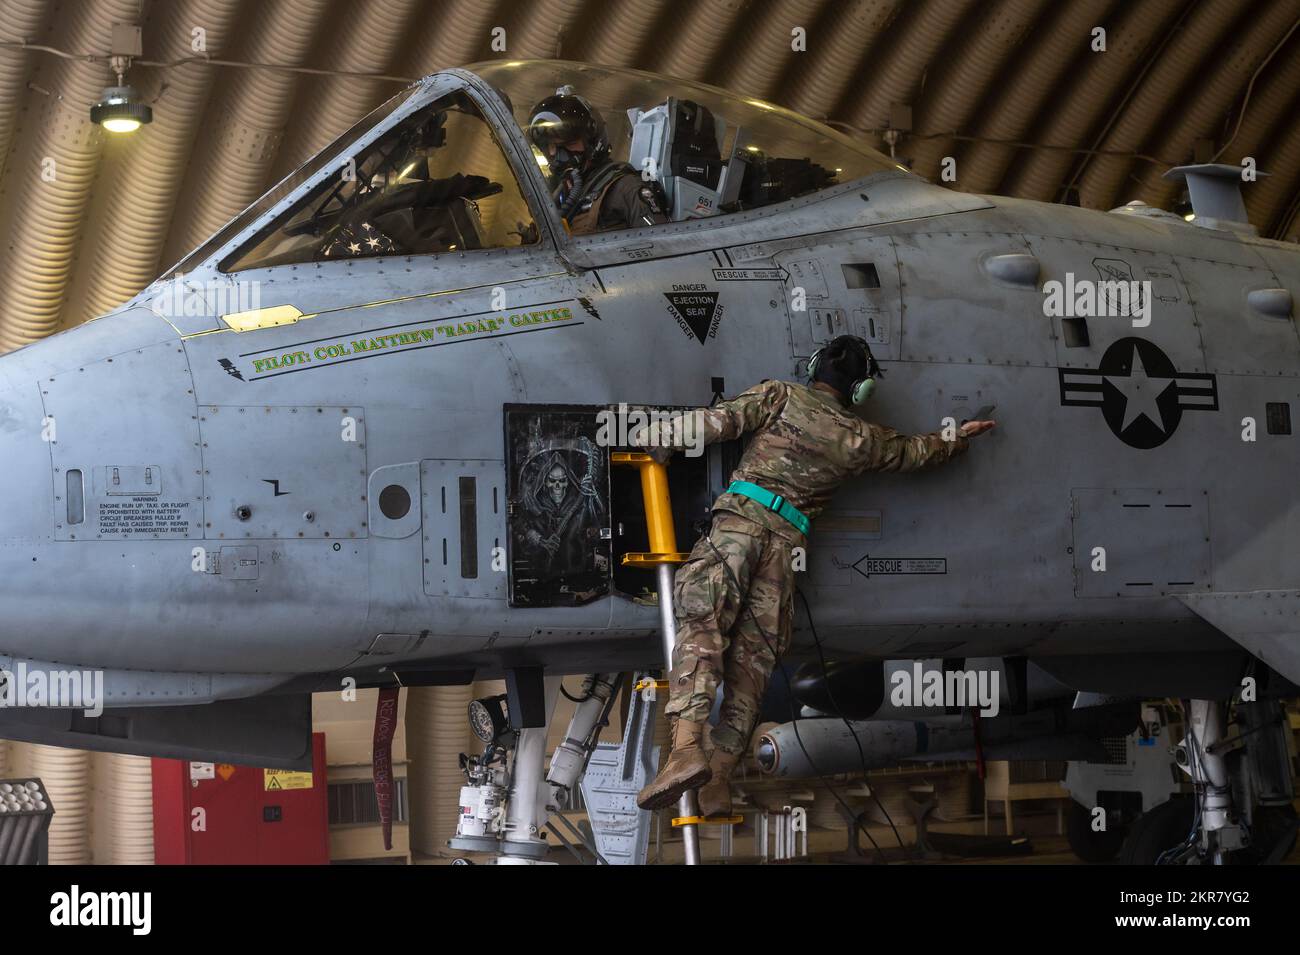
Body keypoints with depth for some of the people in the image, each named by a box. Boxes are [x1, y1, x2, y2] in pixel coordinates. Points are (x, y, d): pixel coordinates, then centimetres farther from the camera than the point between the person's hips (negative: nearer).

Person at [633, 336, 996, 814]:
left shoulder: (782, 397, 9)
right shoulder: (861, 439, 17)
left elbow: (720, 420, 1)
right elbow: (919, 451, 33)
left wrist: (658, 437, 12)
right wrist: (959, 437, 53)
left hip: (740, 519, -3)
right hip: (787, 541, 3)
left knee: (701, 629, -16)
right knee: (754, 656, 3)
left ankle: (687, 747, -36)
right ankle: (718, 778, -6)